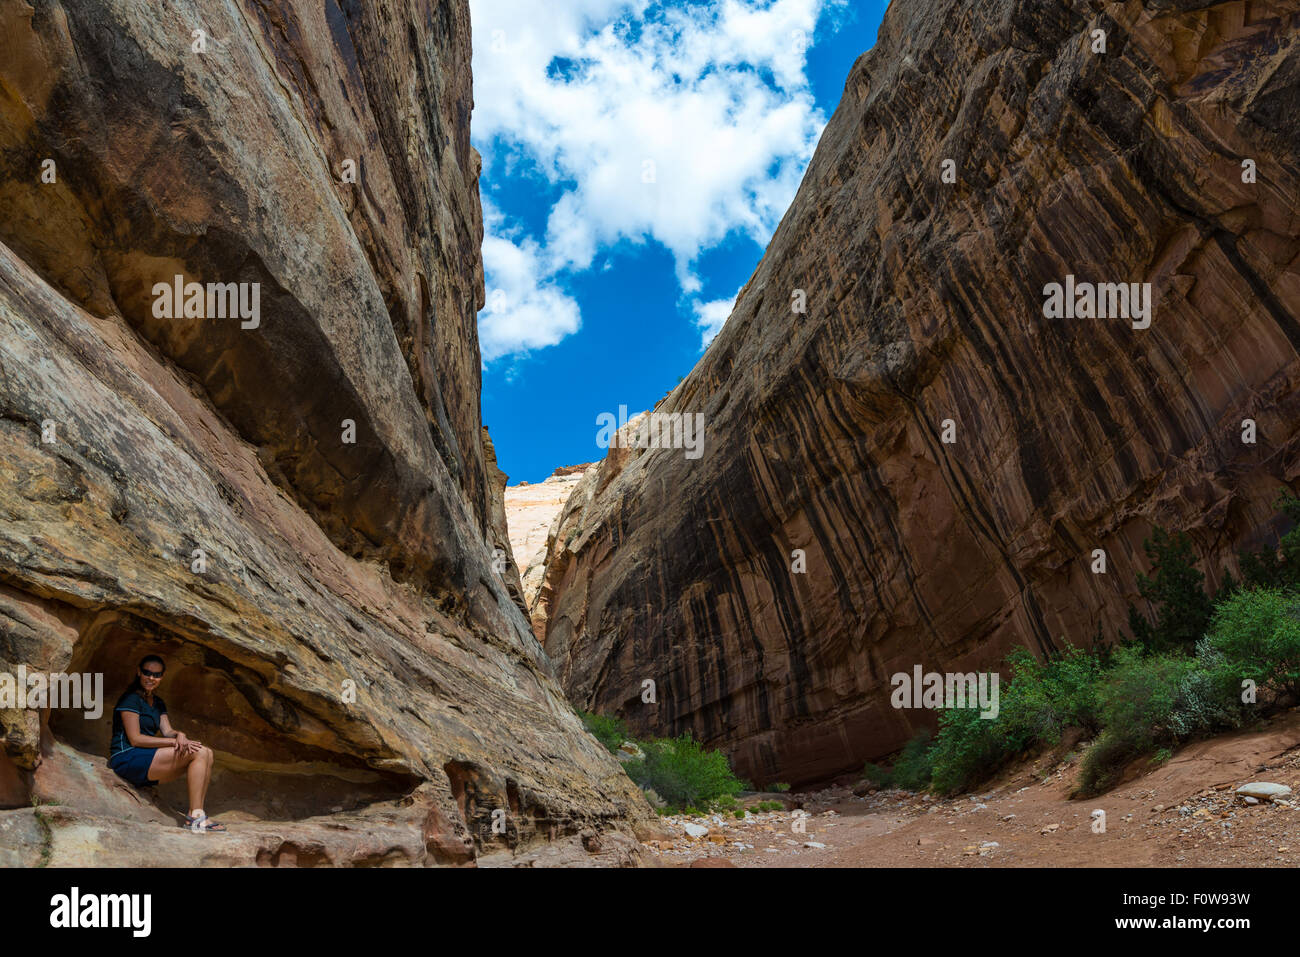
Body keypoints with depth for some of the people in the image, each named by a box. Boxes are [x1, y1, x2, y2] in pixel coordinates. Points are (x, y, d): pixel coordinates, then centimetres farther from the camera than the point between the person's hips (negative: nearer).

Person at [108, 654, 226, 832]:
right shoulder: (131, 699, -8)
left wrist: (179, 735, -17)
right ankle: (195, 817, -25)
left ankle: (196, 814, -15)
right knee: (199, 753, -22)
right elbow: (135, 739, -15)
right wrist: (174, 741, -18)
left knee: (207, 754, -7)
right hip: (128, 759, -8)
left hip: (147, 768, 8)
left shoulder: (159, 704, 19)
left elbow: (167, 731, 8)